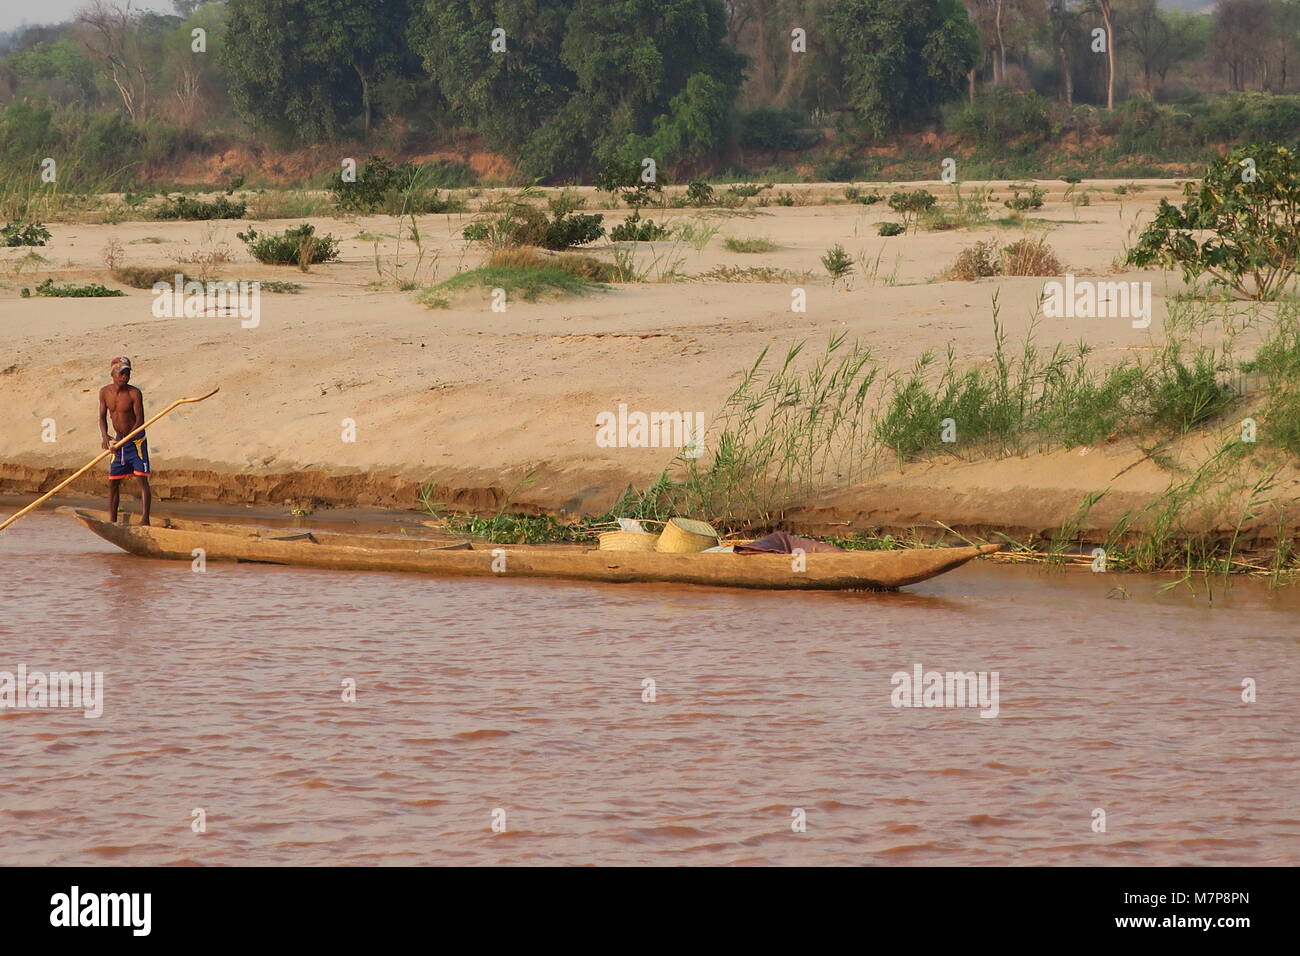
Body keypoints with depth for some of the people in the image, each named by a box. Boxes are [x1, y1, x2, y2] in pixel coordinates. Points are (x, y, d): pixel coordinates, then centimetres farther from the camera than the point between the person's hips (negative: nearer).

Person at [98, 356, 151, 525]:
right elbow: (102, 418, 2)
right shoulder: (105, 392, -1)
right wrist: (105, 437, -17)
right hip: (119, 441, 5)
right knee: (113, 481, 7)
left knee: (142, 479, -12)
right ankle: (112, 520, 15)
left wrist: (125, 439, -27)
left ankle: (145, 518, -15)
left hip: (136, 440, -5)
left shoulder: (134, 393, -15)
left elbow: (140, 421, -16)